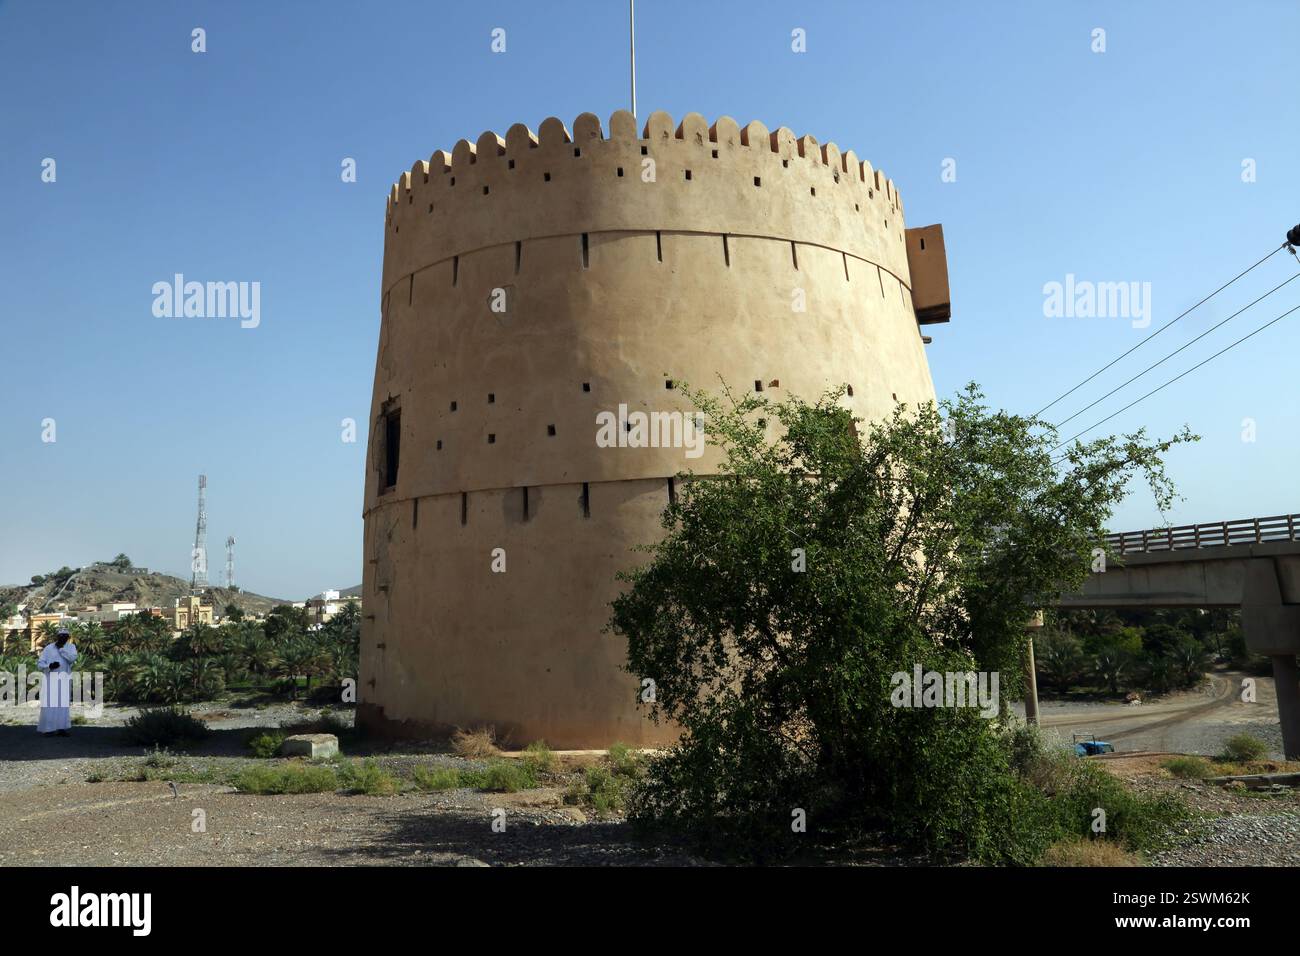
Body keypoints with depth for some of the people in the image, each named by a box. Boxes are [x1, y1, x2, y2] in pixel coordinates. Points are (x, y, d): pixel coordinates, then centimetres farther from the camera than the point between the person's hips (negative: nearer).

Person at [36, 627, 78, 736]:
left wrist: (61, 648, -14)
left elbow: (72, 658, -14)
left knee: (64, 703, 2)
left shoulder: (71, 647, 6)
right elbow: (39, 663, 1)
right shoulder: (49, 648, 2)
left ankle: (61, 728, 6)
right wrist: (49, 666, -18)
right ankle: (48, 729, -1)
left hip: (65, 680, 2)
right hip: (51, 679, -2)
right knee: (50, 703, -6)